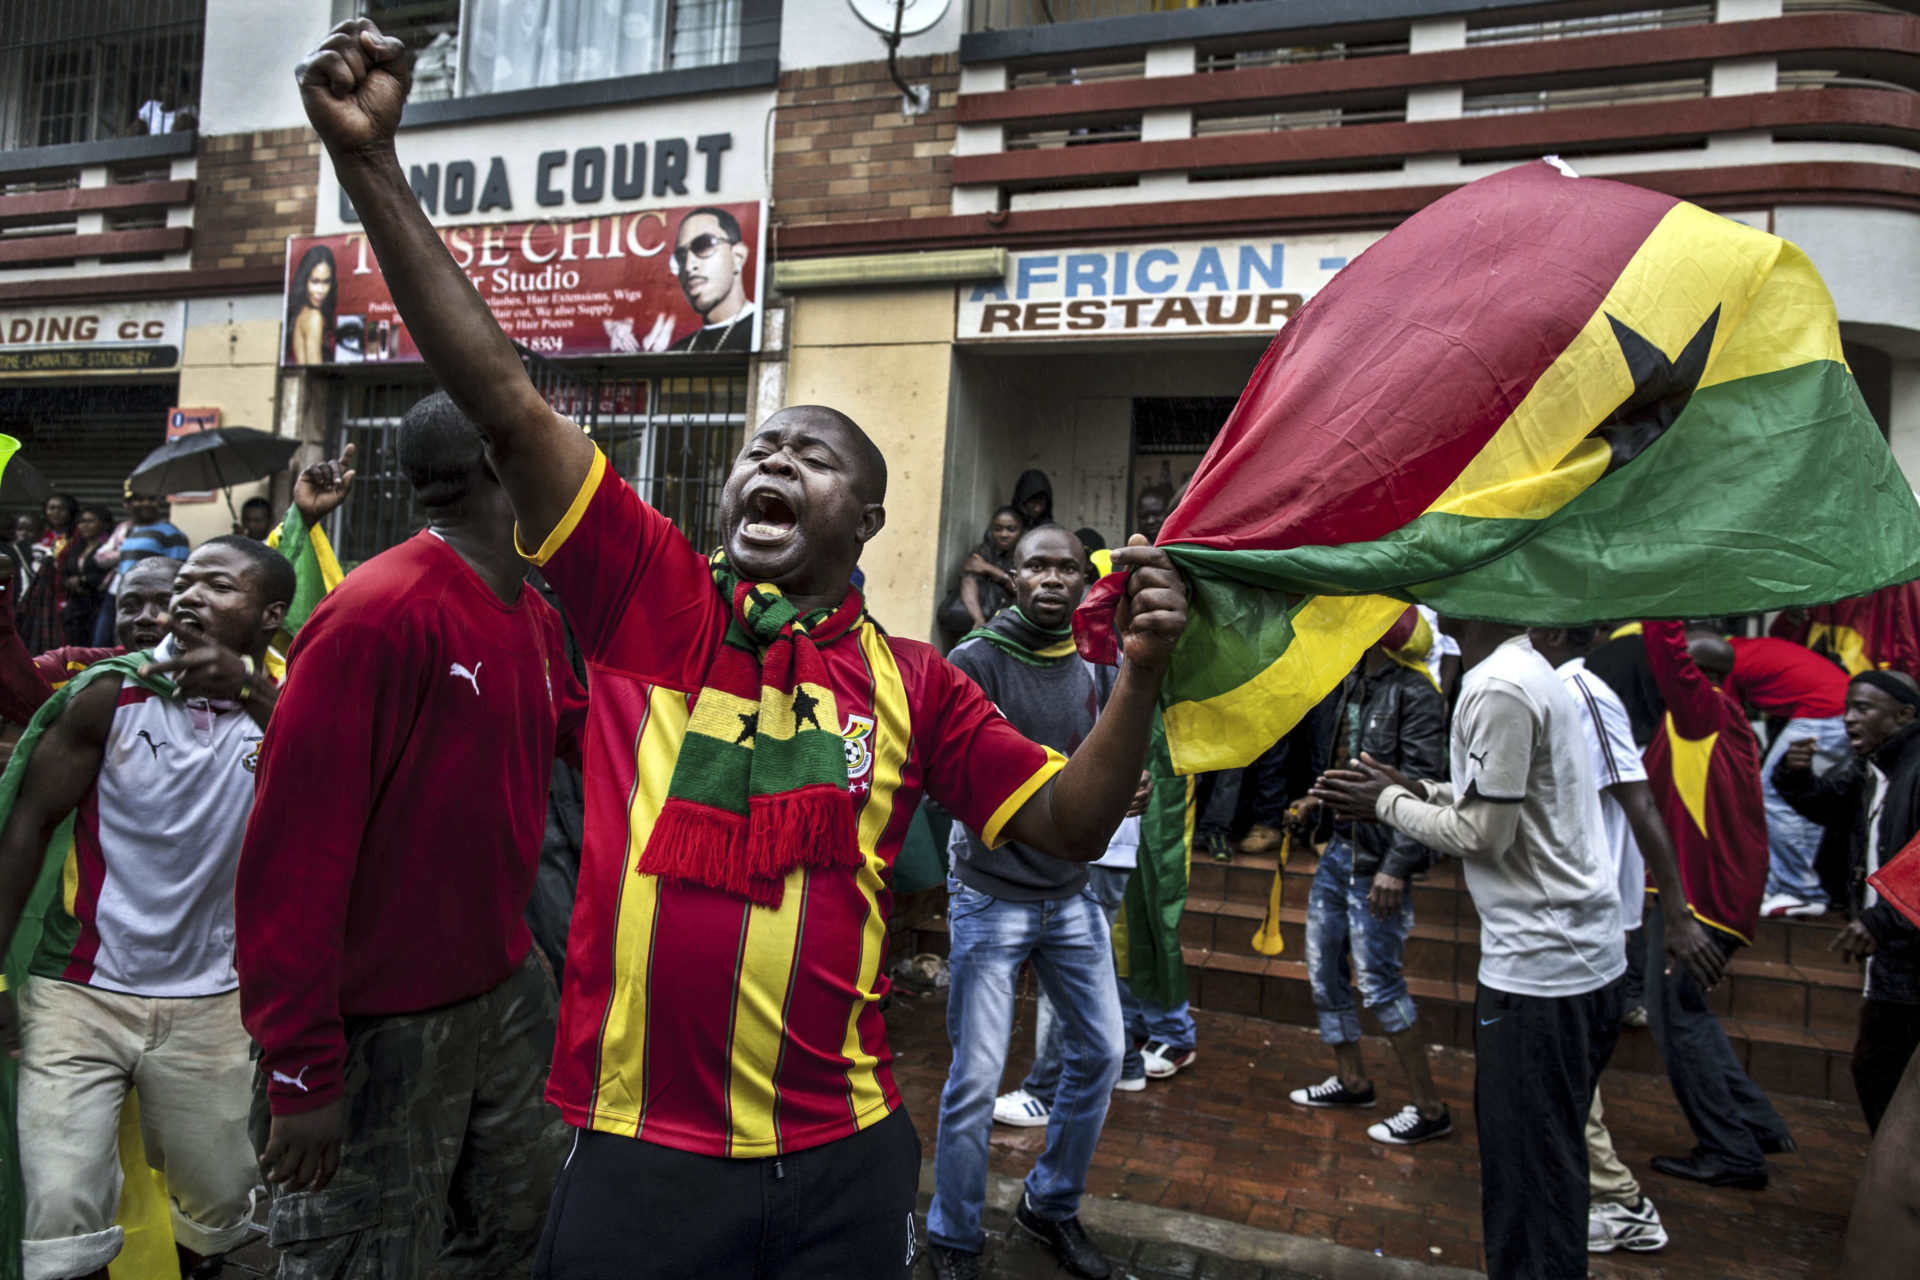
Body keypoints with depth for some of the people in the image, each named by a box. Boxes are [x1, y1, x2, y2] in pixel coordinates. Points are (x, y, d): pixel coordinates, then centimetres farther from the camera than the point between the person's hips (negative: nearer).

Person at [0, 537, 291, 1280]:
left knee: (222, 1210, 12)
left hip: (206, 1001, 2)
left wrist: (252, 693, -29)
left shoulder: (279, 706, -1)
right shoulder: (114, 693, -4)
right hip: (79, 991, -1)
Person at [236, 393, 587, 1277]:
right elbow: (294, 853, -21)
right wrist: (302, 1071, -19)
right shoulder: (377, 615, -21)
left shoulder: (536, 615, 5)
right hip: (380, 1029, -8)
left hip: (506, 990, 8)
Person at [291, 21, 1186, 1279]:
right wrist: (370, 159, -13)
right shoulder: (652, 599, -4)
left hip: (839, 1158, 1)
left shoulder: (915, 682, -1)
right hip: (637, 1150, -1)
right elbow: (506, 401, -10)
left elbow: (1067, 826, 0)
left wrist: (1142, 672, -15)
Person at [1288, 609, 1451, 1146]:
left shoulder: (1415, 693, -16)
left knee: (1379, 981, -4)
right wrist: (1323, 796, 10)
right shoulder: (1357, 681, 11)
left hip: (1376, 859, -9)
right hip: (1340, 847, 9)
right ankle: (1351, 1079, 31)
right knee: (1324, 966, 15)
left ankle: (1430, 1108, 11)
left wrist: (1396, 866, -23)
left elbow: (1422, 785, -20)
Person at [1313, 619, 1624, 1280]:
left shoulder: (1498, 689, -19)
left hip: (1539, 965, -10)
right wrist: (1416, 790, 10)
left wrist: (1390, 803, -5)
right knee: (1546, 1157, 21)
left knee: (1528, 1176, 2)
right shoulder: (1530, 671, 11)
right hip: (1580, 953, 10)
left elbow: (1485, 833, -18)